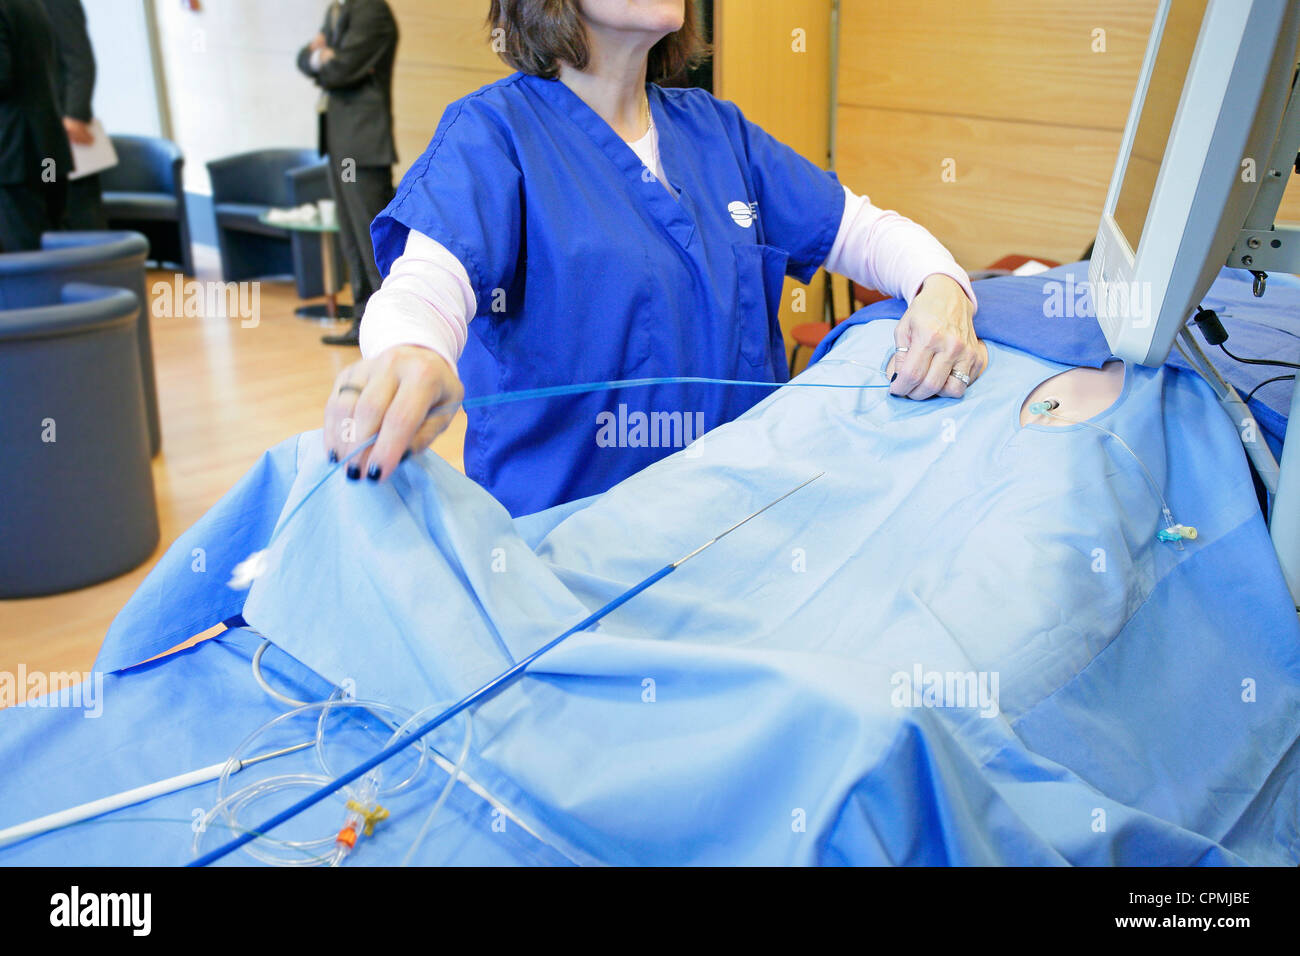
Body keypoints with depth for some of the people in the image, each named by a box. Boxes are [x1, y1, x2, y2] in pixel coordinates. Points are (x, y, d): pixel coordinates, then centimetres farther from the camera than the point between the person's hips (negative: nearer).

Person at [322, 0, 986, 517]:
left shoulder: (717, 130, 11)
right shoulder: (495, 130, -8)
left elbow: (863, 230, 11)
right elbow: (427, 281, -26)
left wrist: (942, 291, -13)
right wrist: (406, 355, -52)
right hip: (557, 527, -5)